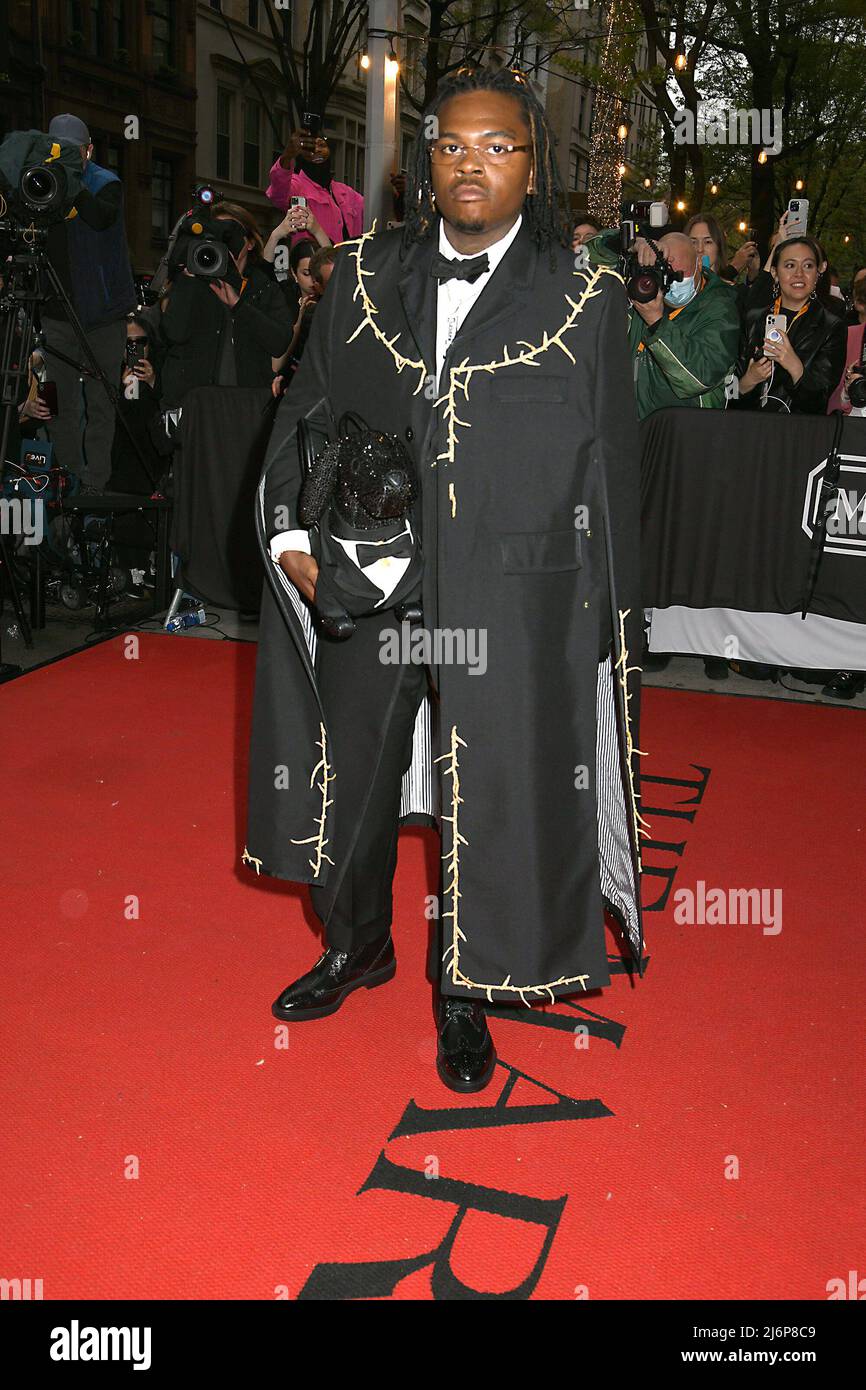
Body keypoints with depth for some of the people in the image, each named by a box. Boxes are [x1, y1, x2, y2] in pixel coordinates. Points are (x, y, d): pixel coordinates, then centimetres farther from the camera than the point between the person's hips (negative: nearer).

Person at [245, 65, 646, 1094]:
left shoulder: (584, 303, -2)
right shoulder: (364, 279, 6)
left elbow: (611, 475, -1)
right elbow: (304, 408, 11)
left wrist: (609, 623, -3)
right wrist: (293, 530, -4)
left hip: (515, 603, -3)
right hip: (363, 583, 3)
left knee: (491, 795, 6)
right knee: (352, 768, 17)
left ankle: (467, 994, 30)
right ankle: (358, 944, 44)